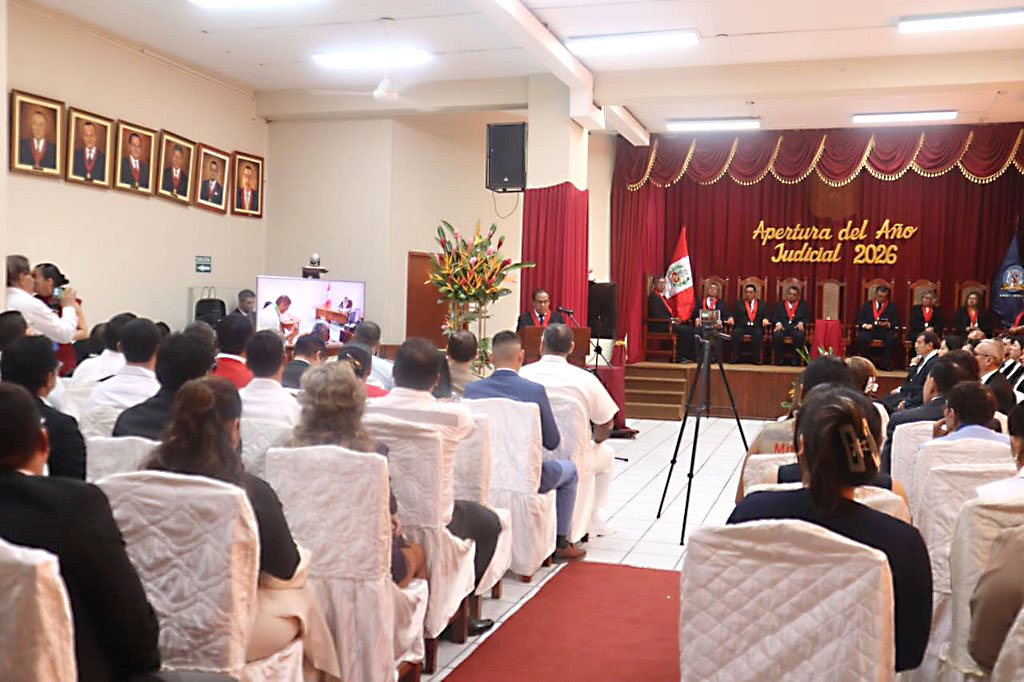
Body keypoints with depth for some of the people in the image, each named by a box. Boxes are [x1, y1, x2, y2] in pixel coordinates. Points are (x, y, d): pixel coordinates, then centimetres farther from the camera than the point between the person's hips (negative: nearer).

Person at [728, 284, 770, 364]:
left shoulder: (761, 303, 20)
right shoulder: (740, 303, 21)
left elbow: (765, 315, 9)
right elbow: (734, 314, 9)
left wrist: (765, 319, -15)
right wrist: (731, 318, -14)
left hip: (756, 327, 0)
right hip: (742, 326, 1)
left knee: (758, 333, -35)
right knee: (736, 332, -32)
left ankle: (756, 359, -33)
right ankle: (735, 358, -31)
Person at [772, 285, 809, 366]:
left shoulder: (803, 304, 22)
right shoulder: (780, 304, 23)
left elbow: (806, 317, 11)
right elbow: (775, 316, 11)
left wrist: (801, 323, -11)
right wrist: (778, 323, -10)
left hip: (796, 327, 0)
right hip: (782, 326, 0)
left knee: (799, 336, -36)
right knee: (777, 336, -34)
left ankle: (796, 360, -26)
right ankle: (778, 360, -23)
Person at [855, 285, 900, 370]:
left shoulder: (891, 307, 15)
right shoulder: (867, 305, 16)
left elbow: (896, 321, 5)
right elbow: (859, 319, 8)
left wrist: (888, 324, -16)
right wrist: (865, 325, -13)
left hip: (885, 331, 0)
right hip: (869, 330, 0)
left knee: (892, 338, -32)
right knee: (862, 338, -33)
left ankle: (884, 364, -22)